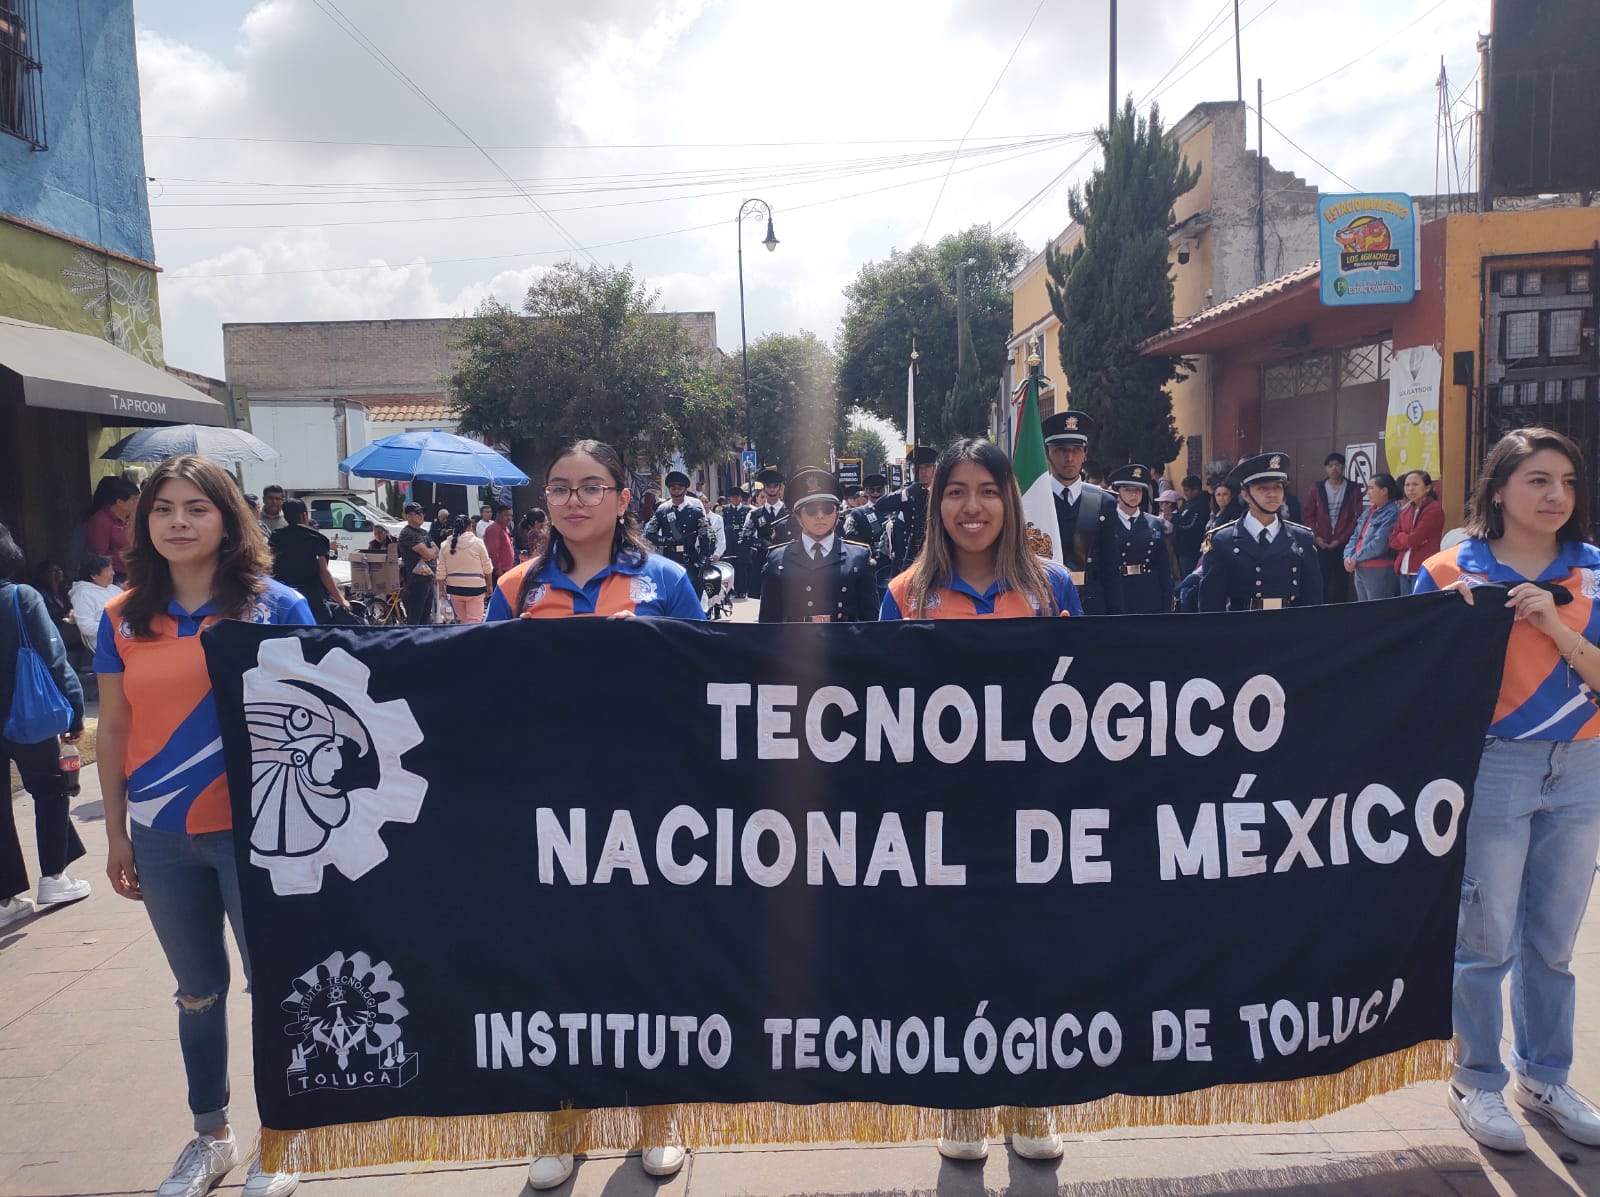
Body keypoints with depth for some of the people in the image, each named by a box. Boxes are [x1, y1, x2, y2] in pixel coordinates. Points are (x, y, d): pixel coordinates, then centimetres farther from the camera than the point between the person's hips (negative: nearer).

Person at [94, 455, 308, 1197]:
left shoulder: (276, 607, -6)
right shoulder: (122, 617, 3)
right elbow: (113, 731, 9)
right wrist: (116, 834, 9)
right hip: (161, 836, 3)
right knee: (197, 989, 18)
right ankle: (210, 1136, 37)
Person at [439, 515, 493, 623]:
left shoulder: (445, 545, 1)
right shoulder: (477, 542, -6)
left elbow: (441, 571, 3)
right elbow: (487, 568, -2)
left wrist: (443, 589, 15)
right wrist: (489, 586, 10)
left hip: (454, 589, 3)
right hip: (475, 588, -3)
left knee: (461, 621, 16)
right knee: (474, 621, -4)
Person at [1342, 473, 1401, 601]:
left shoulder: (1391, 514, -14)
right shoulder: (1369, 511, 15)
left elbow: (1379, 544, -20)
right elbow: (1355, 536, 17)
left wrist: (1356, 558, -11)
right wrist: (1348, 556, 0)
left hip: (1379, 572, -9)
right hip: (1360, 570, 9)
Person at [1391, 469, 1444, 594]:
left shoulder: (1434, 508, -6)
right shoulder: (1405, 510, 15)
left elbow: (1414, 539, -14)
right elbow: (1392, 541, 9)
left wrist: (1401, 537, 4)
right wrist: (1408, 538, -7)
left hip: (1424, 570, -7)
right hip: (1404, 570, 7)